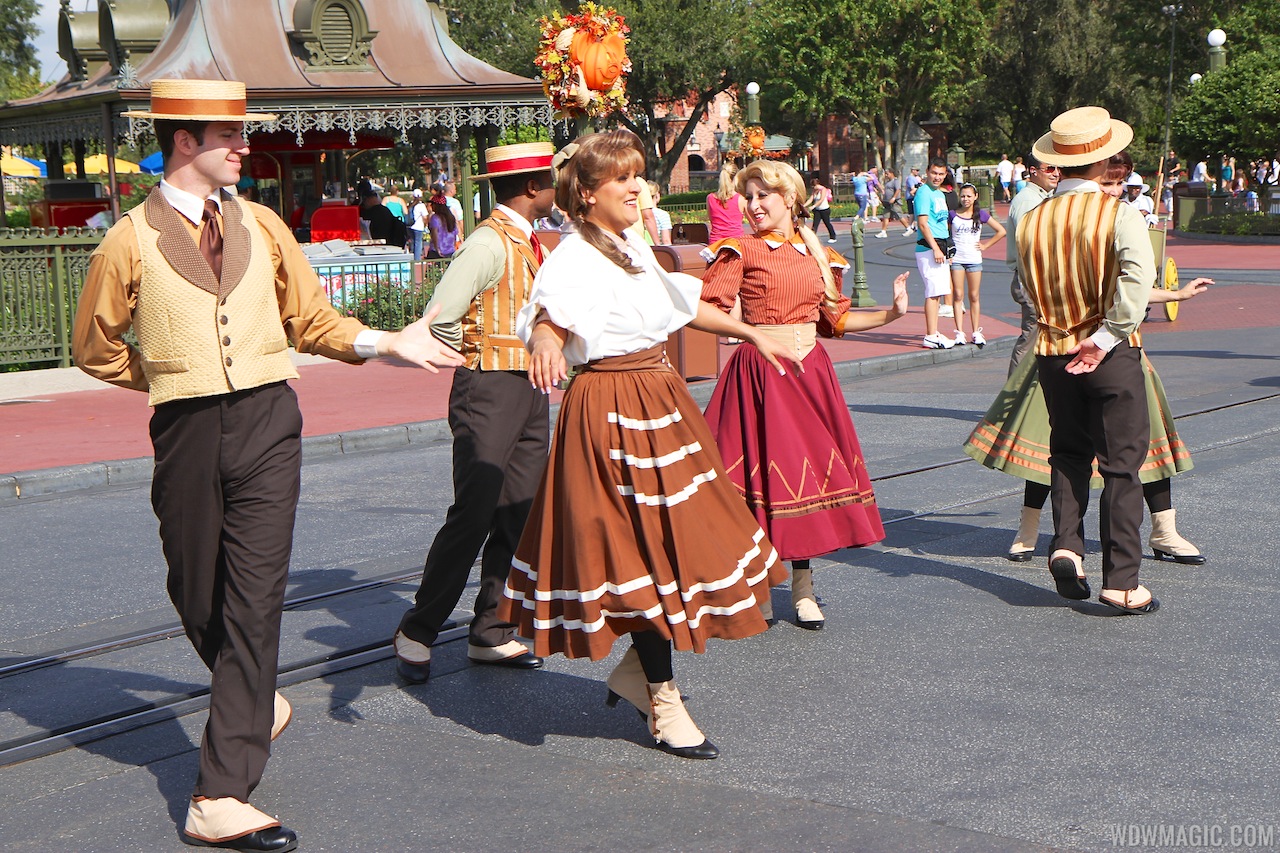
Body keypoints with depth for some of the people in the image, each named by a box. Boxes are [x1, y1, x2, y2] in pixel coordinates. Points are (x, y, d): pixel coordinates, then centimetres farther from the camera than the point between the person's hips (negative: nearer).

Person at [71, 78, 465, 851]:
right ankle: (256, 701, 43)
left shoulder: (262, 226, 10)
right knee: (196, 594, 10)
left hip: (268, 420, 1)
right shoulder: (131, 241, 0)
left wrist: (385, 343, 1)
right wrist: (178, 377, 7)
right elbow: (95, 347, 11)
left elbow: (312, 320, 15)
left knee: (255, 598, -7)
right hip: (188, 431, -1)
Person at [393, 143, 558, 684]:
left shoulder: (527, 242, 16)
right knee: (473, 515, -9)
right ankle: (417, 633, 3)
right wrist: (474, 358, -6)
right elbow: (439, 318, -22)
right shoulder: (489, 243, -14)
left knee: (519, 514, 8)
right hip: (491, 390, -9)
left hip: (530, 391, 9)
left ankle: (491, 634, 16)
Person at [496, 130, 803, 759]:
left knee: (682, 535, 9)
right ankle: (664, 707, 5)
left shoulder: (634, 247, 14)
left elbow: (683, 306, 28)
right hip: (610, 411, -9)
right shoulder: (573, 258, -13)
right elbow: (550, 321, -31)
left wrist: (751, 334, 36)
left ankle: (635, 670, 25)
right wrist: (545, 344, -54)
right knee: (642, 547, -6)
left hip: (660, 399, 9)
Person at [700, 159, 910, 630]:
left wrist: (892, 312, 9)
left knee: (807, 466, 5)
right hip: (758, 373, -4)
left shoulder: (820, 255, 12)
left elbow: (836, 320, 16)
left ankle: (802, 585, 17)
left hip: (810, 372, 4)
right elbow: (709, 306, -9)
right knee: (762, 467, -3)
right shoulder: (742, 251, 0)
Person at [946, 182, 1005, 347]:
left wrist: (985, 246, 3)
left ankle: (976, 333, 10)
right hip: (956, 259, -1)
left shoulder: (981, 215, 3)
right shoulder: (952, 215, 2)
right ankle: (959, 333, -1)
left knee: (974, 297, 4)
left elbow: (1001, 231, 8)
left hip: (974, 260, 1)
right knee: (958, 296, -3)